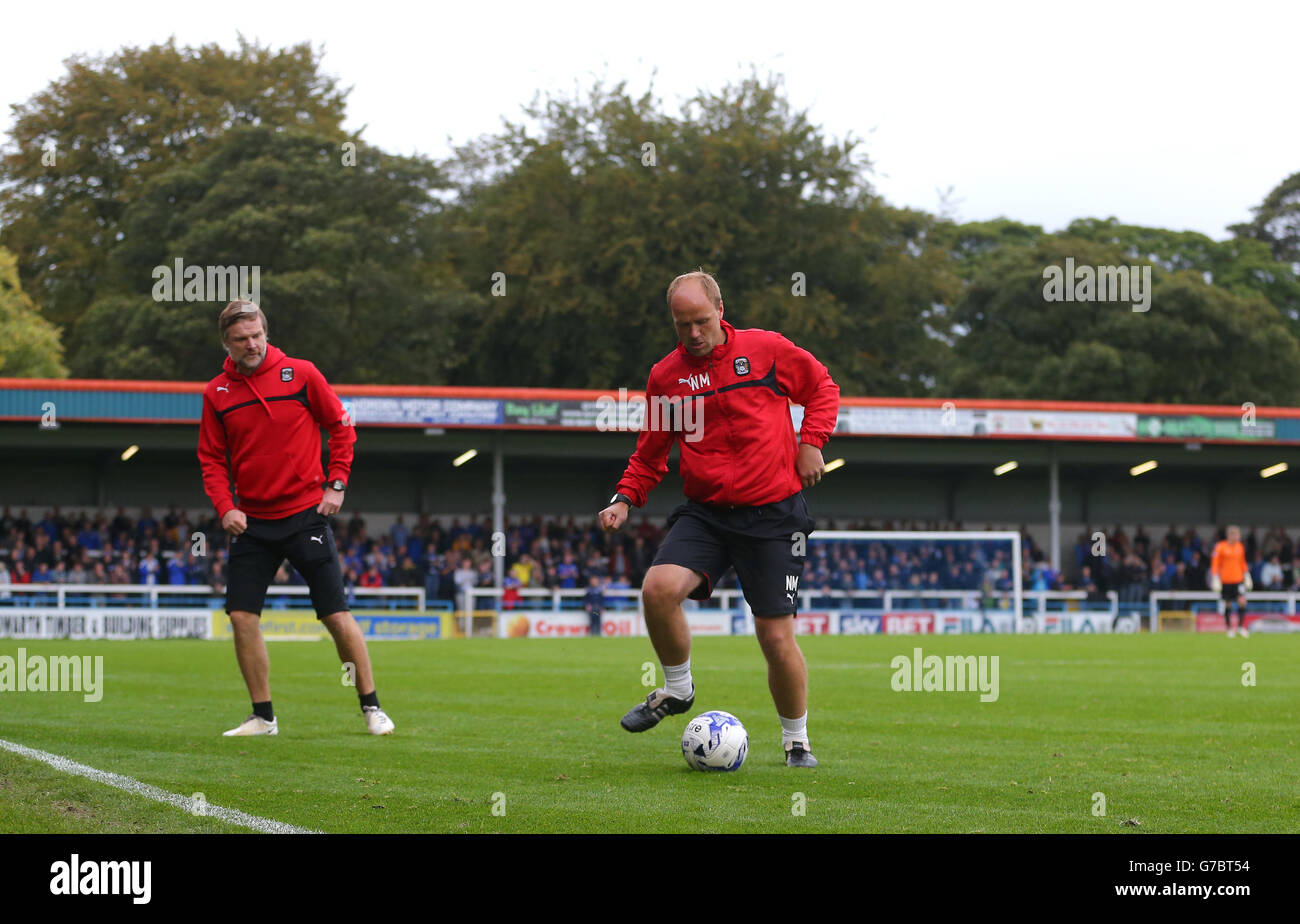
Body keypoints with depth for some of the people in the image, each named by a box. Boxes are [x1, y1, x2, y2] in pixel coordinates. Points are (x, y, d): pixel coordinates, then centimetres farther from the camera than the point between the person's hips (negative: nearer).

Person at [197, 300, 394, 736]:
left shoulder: (301, 373, -4)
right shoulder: (216, 393, 3)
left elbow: (341, 426, 3)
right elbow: (211, 458, 8)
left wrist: (336, 484, -5)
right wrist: (225, 506, -7)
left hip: (306, 514, -3)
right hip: (252, 521, 3)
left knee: (336, 614, -3)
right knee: (242, 616, -4)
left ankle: (371, 708, 9)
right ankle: (263, 716, 9)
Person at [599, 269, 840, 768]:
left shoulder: (766, 349, -2)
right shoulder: (664, 375, 5)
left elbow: (823, 388, 12)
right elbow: (651, 451, 16)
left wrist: (811, 442, -1)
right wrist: (625, 498, 2)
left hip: (773, 515, -2)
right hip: (704, 513, 2)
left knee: (776, 636, -3)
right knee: (659, 587, -24)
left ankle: (796, 741, 19)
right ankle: (677, 689, 3)